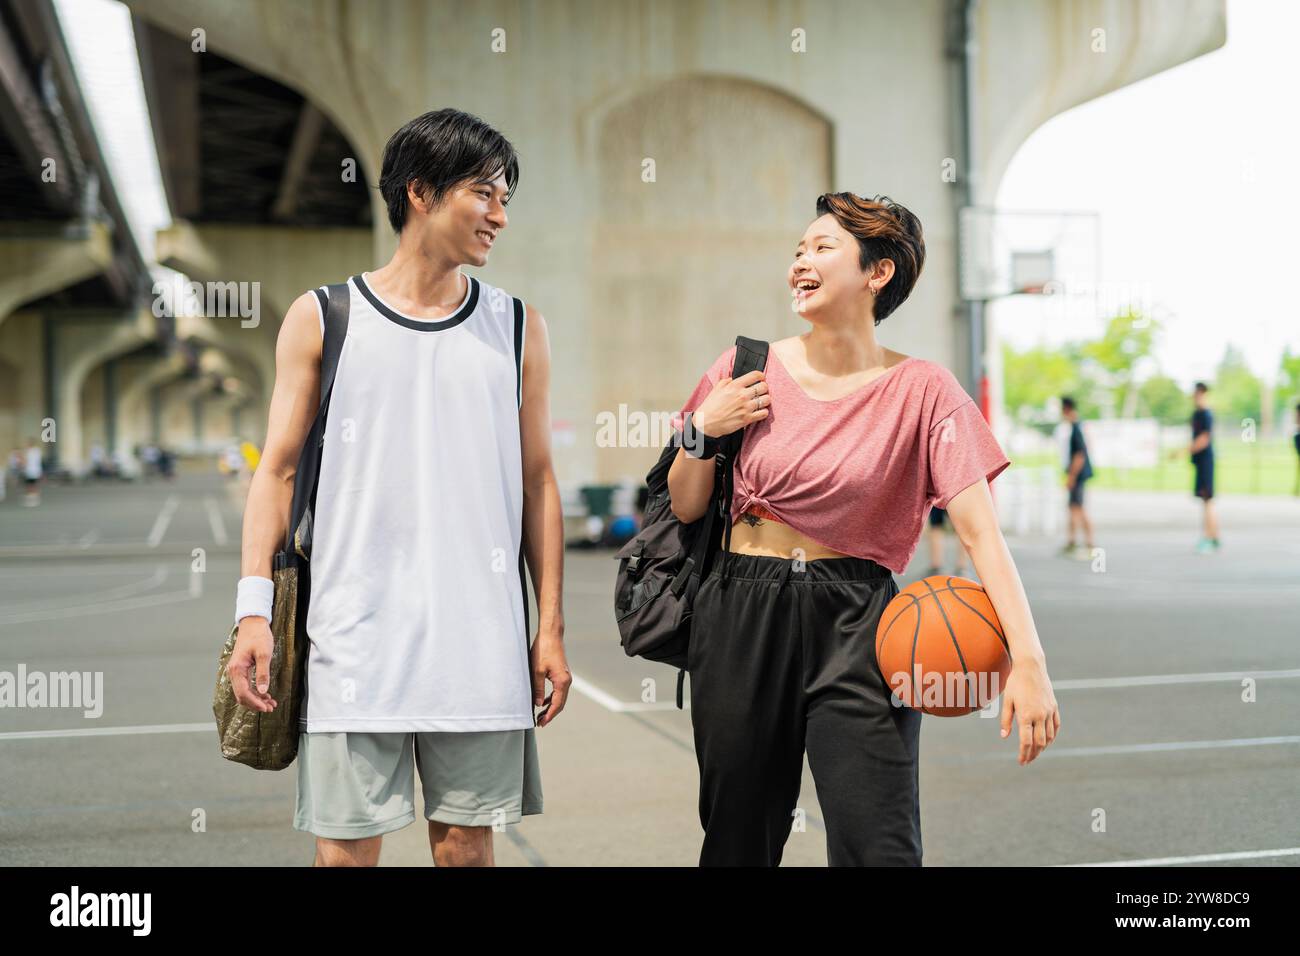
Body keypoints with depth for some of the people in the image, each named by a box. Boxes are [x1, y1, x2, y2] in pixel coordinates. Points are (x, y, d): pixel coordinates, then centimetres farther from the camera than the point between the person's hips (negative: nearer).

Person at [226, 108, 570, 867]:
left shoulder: (517, 328, 9)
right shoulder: (322, 318, 5)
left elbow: (537, 482, 10)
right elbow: (279, 470, 5)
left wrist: (551, 629, 6)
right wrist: (255, 610, -5)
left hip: (481, 643, 2)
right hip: (353, 639, -1)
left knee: (467, 844, 7)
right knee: (346, 847, 2)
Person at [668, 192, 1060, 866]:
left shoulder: (920, 391, -6)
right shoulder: (750, 369, 2)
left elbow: (981, 533, -14)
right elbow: (686, 508, 11)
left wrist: (1027, 659, -24)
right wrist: (701, 430, -8)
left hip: (855, 630, -2)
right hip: (741, 615, 3)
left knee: (880, 848, -11)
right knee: (739, 841, 13)